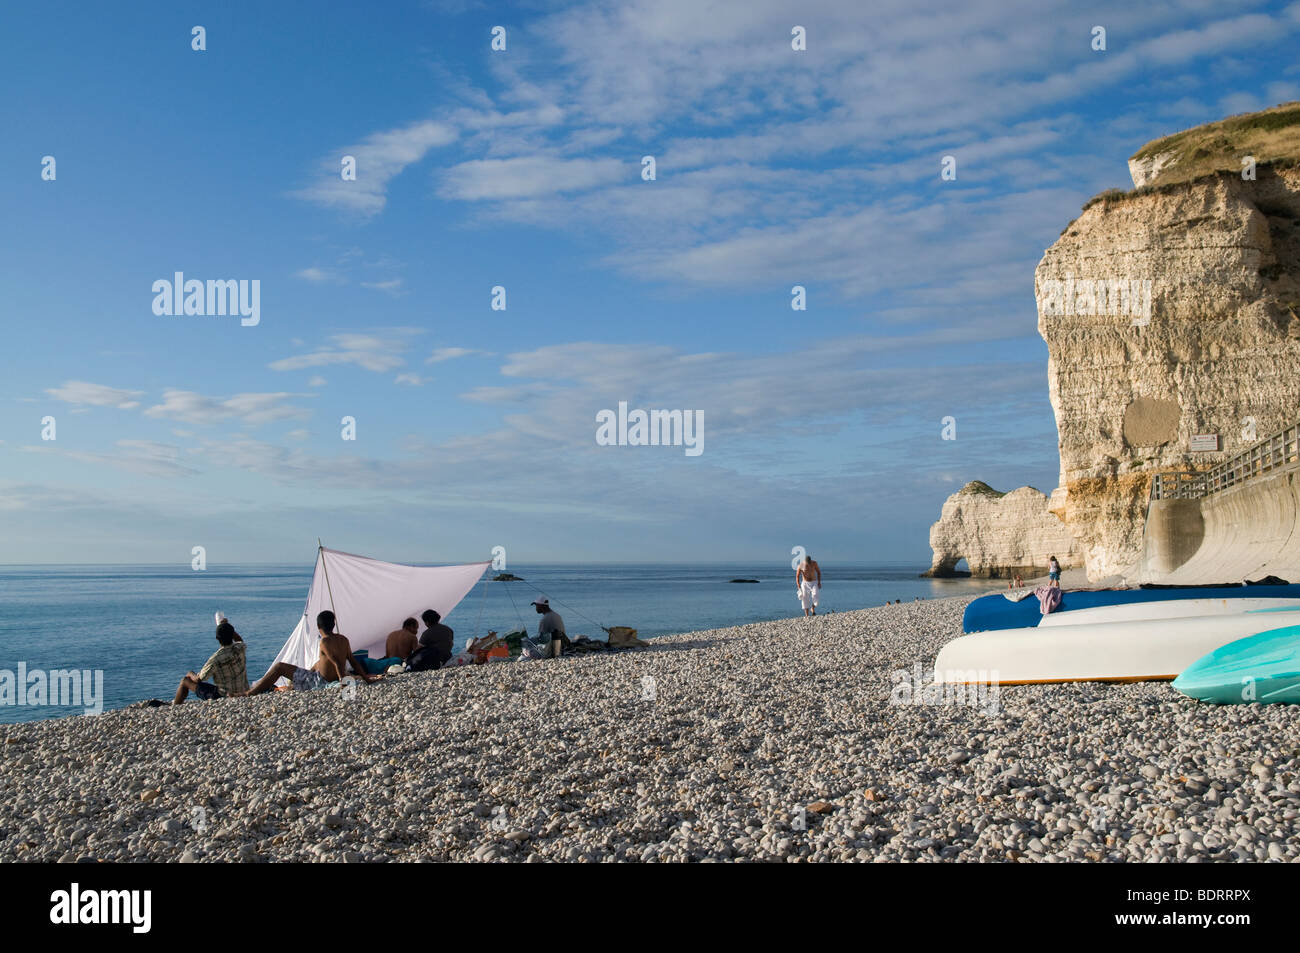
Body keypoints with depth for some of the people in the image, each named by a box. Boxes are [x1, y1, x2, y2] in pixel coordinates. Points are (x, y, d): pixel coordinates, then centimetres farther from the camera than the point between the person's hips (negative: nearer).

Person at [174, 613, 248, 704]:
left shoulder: (215, 659, -26)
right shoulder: (239, 649, -13)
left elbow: (198, 680, -13)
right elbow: (239, 640, 16)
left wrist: (190, 675, 8)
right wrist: (228, 627, 15)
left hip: (223, 696, -5)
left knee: (186, 680, 13)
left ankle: (175, 706, 32)